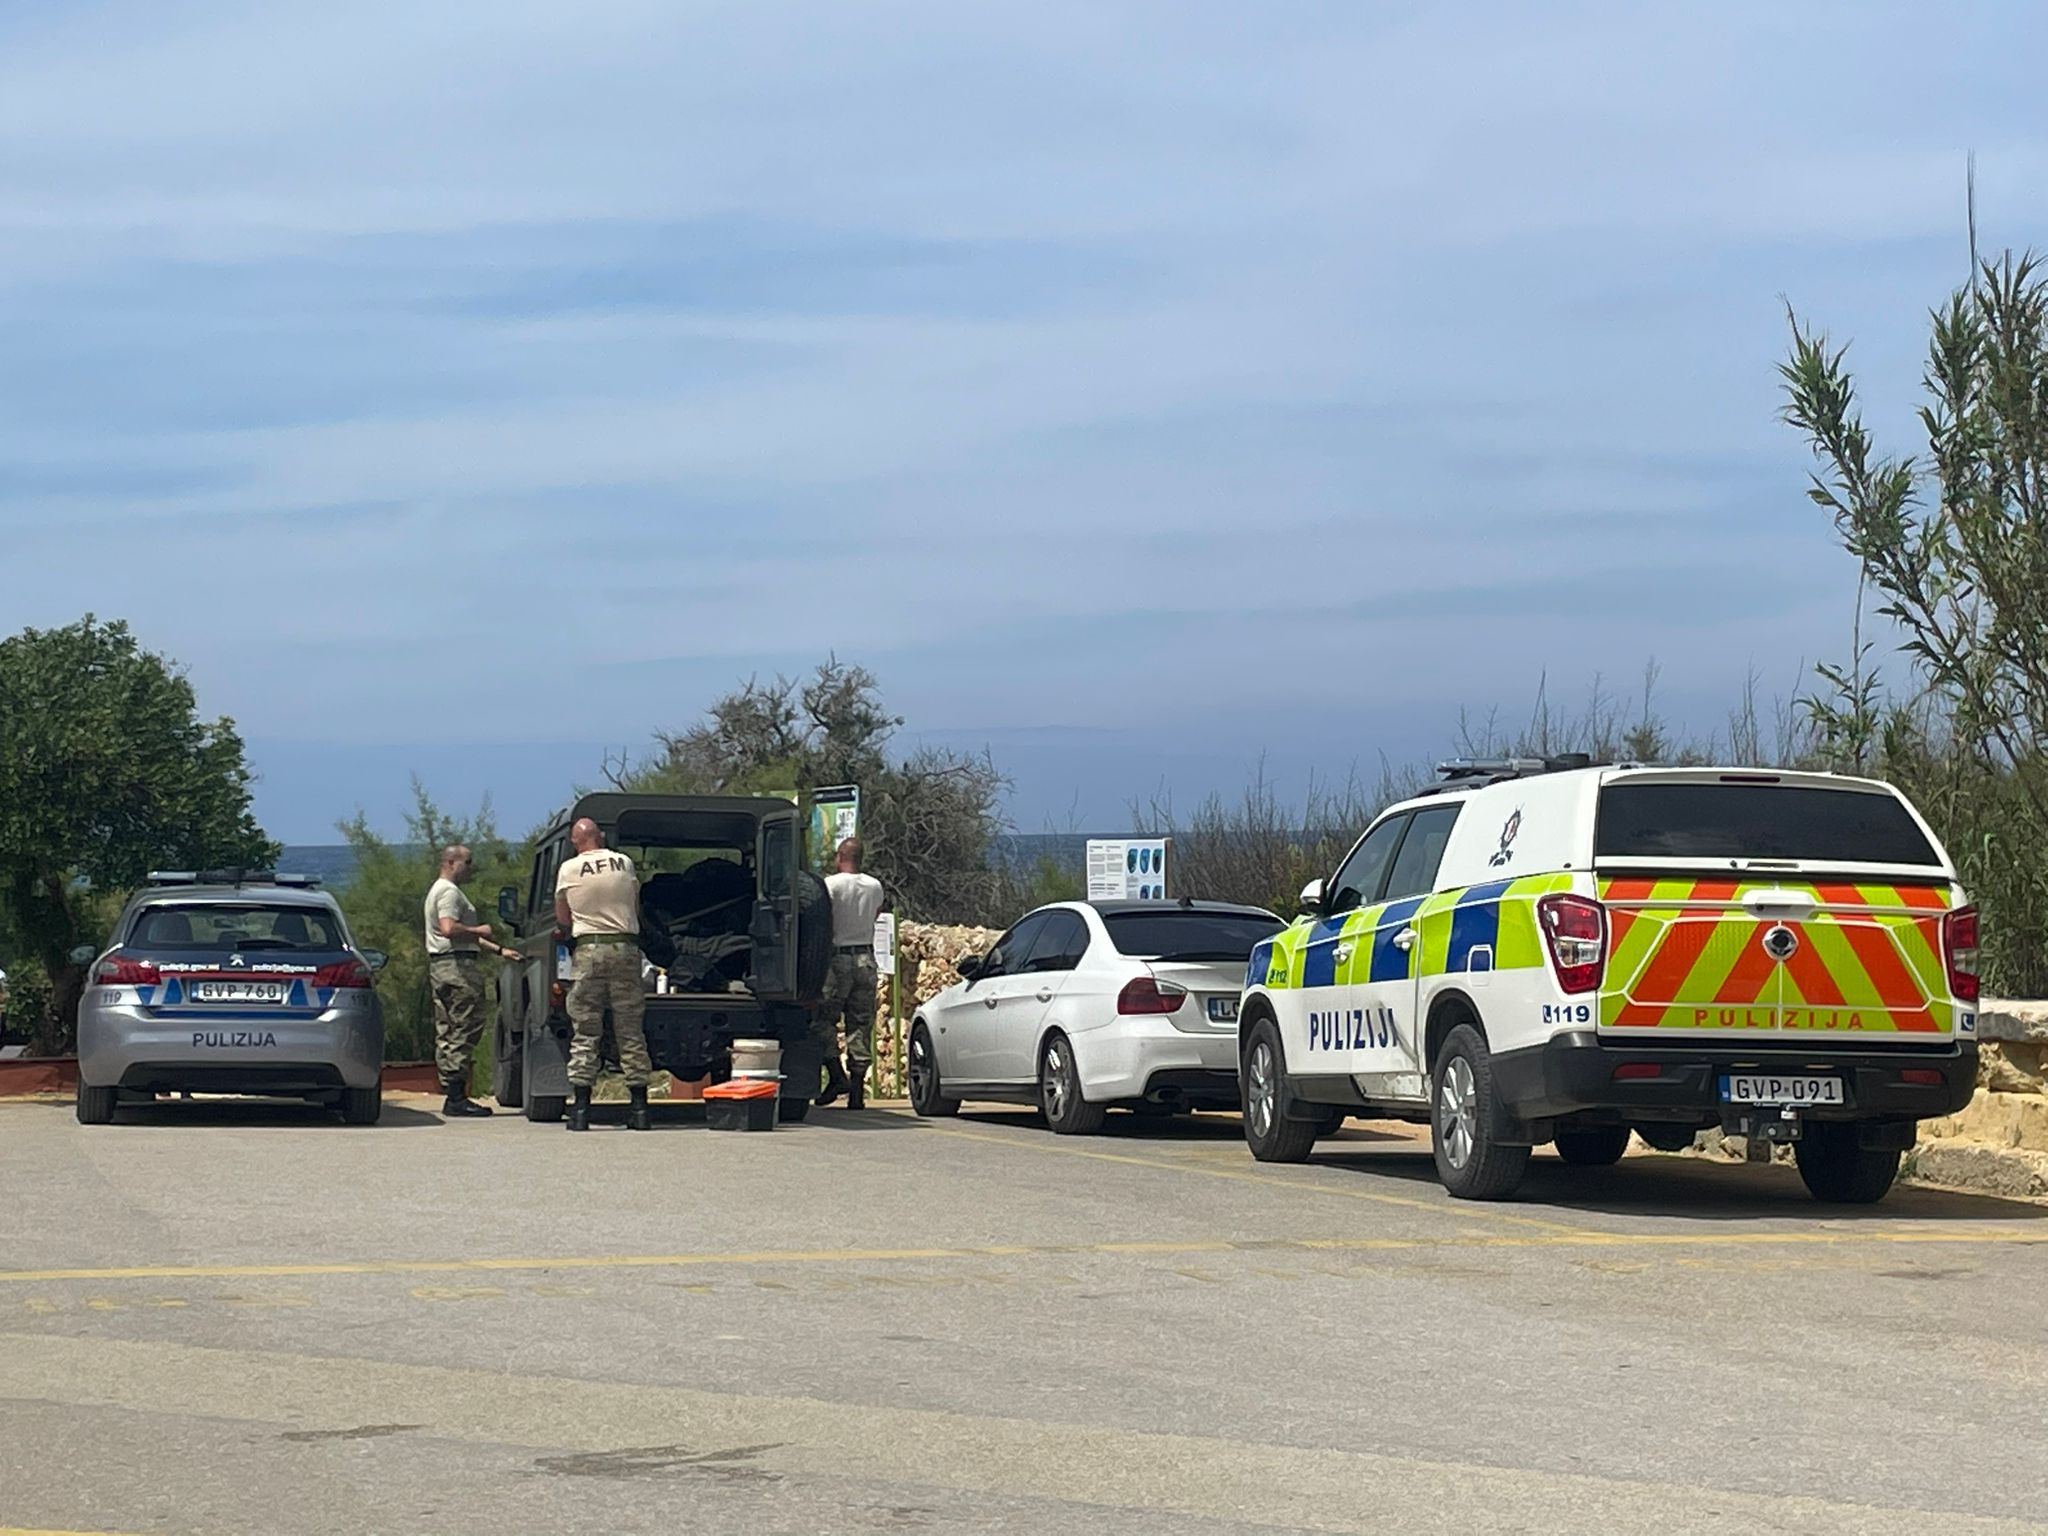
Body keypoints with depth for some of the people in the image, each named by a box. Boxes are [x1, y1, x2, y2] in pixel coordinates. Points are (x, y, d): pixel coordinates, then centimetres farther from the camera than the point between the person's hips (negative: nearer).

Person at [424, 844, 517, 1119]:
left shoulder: (440, 890, 24)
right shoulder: (449, 891, -11)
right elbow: (449, 929, -26)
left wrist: (498, 950, 26)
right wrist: (480, 931, -12)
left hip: (440, 963, 11)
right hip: (457, 964, -11)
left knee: (446, 1033, 10)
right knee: (464, 1031, -11)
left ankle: (452, 1094, 12)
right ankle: (457, 1098, -14)